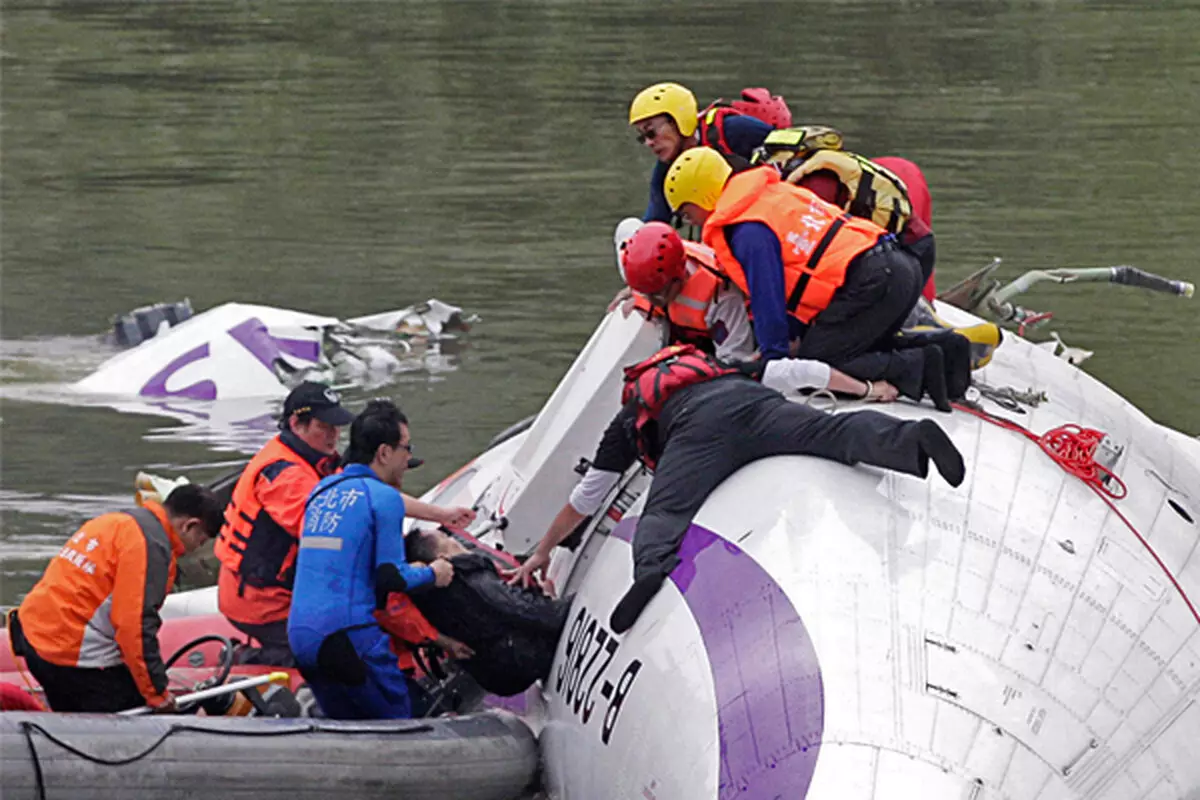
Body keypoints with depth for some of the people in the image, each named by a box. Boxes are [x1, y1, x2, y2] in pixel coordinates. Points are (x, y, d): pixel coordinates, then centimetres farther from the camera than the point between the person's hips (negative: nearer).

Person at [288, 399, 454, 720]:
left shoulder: (322, 491, 17)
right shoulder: (383, 497, -7)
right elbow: (392, 579, -11)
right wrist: (431, 576, 9)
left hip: (300, 634, 8)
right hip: (350, 635, -8)